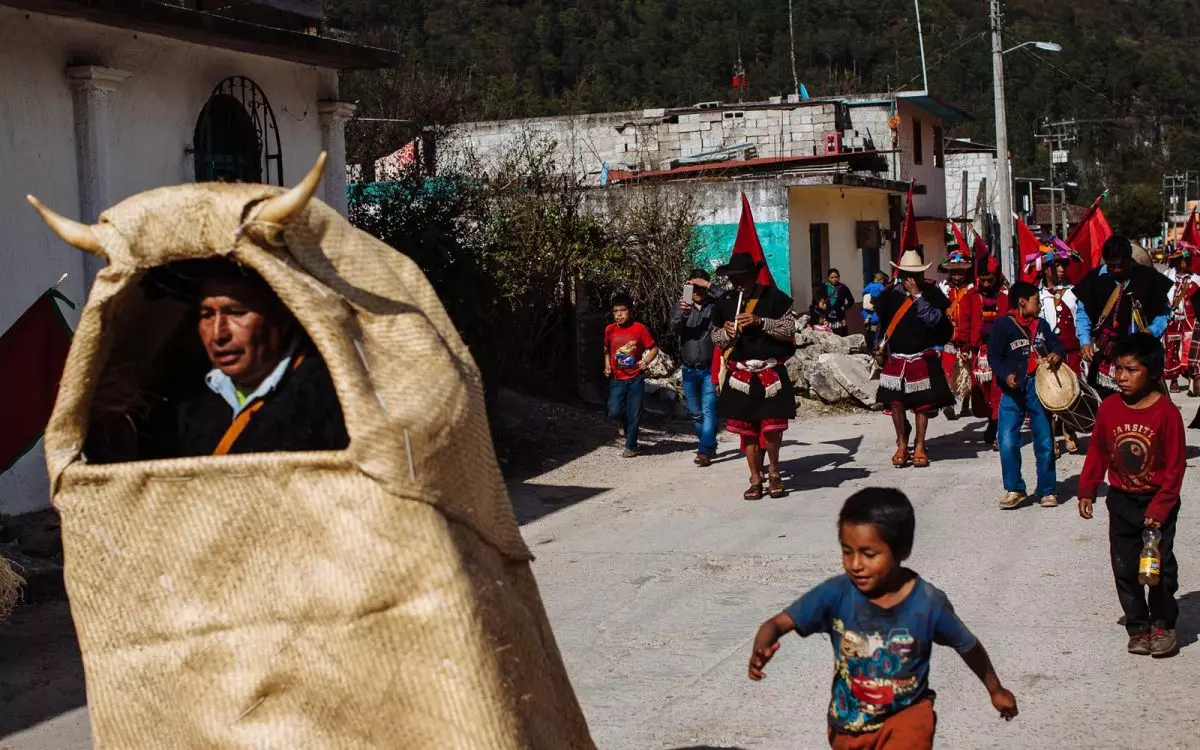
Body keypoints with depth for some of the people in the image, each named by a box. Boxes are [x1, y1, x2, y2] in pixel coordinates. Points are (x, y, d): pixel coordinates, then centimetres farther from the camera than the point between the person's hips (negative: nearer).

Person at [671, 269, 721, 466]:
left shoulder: (715, 306, 0)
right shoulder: (682, 306, 7)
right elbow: (675, 327, -10)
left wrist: (709, 286, -22)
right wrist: (682, 314, -31)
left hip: (710, 369, -4)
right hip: (689, 370, 4)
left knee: (708, 410, -13)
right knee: (695, 413, 11)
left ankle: (705, 451, -19)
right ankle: (710, 445, 28)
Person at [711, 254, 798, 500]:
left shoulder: (775, 298, -2)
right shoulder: (725, 303, 7)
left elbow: (789, 329, -5)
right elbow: (716, 336, 15)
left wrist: (760, 322, -17)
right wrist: (726, 333, -8)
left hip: (771, 373, -3)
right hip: (740, 375, 3)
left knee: (772, 427, -8)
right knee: (746, 428, 4)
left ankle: (774, 473, 16)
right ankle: (756, 479, 16)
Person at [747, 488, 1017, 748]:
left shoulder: (928, 603, -22)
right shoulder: (836, 594, -21)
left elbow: (968, 646, -4)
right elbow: (778, 623, -20)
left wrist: (995, 690, 13)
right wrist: (761, 650, -44)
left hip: (905, 717, -3)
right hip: (848, 723, 3)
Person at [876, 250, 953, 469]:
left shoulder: (931, 293, -3)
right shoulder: (890, 294, 4)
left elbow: (934, 320, -15)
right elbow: (881, 321, 15)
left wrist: (917, 295, -16)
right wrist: (883, 348, 16)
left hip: (923, 358, -2)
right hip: (895, 358, 2)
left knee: (922, 403, 1)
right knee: (895, 402, 2)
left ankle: (919, 446, 14)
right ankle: (902, 445, 15)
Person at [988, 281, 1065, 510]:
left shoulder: (1041, 324, 13)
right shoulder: (1003, 324, -5)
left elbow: (1055, 343, 17)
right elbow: (994, 356, -8)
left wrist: (1056, 354, -7)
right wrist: (1006, 374, -25)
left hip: (1039, 387, 4)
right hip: (1013, 389, -4)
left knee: (1045, 442, 5)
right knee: (1008, 442, -10)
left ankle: (1047, 491, 16)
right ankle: (1013, 490, 6)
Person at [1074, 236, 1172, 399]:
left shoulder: (1148, 277, -3)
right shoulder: (1095, 278, -2)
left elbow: (1163, 312, 6)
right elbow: (1082, 312, 5)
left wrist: (1152, 332, -12)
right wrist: (1085, 341, -7)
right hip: (1104, 356, 1)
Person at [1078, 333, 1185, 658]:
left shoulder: (1166, 412, -17)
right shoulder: (1109, 408, -7)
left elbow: (1175, 466, -13)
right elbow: (1097, 452, 5)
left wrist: (1159, 508, -16)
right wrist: (1087, 491, 3)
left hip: (1158, 502, -3)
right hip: (1121, 501, 4)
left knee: (1161, 568, 3)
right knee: (1125, 568, 7)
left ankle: (1163, 625, 22)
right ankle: (1138, 627, 19)